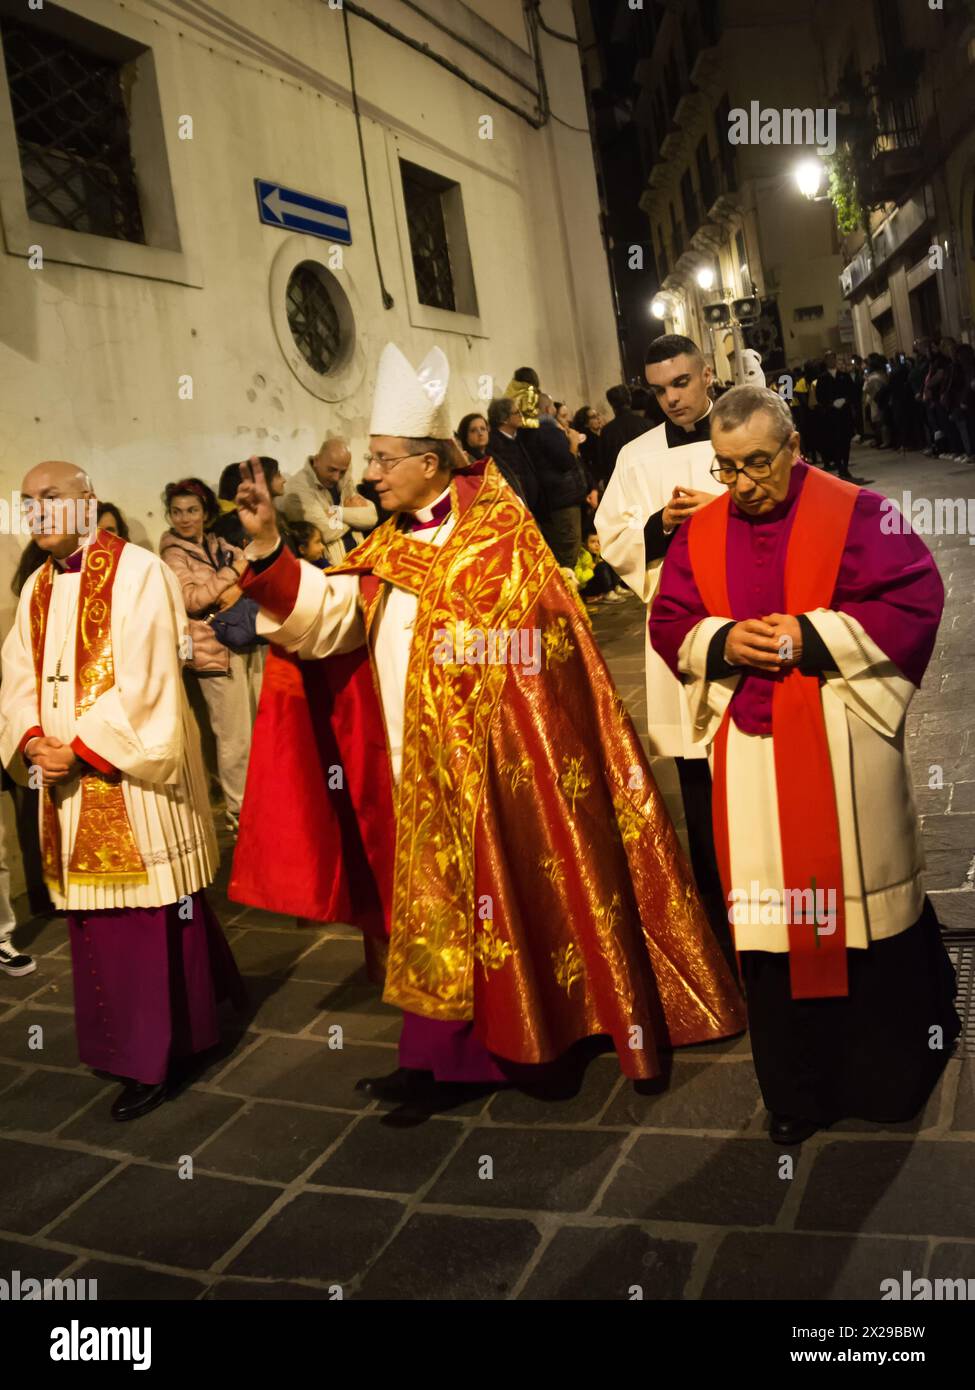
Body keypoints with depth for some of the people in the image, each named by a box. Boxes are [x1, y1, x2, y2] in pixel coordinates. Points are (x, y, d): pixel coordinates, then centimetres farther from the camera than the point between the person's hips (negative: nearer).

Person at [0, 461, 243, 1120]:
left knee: (149, 914, 0)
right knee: (93, 914, 14)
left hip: (131, 777, -7)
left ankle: (154, 1056, 13)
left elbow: (145, 680, -16)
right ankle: (119, 1039, 32)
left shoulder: (138, 572, -9)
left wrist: (81, 748, -17)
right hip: (68, 779, 7)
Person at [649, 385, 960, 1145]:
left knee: (863, 902, 9)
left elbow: (917, 599, -9)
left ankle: (893, 1079, 33)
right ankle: (799, 1090, 25)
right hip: (751, 753, 3)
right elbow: (670, 624, 9)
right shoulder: (700, 532, 8)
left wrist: (812, 635, -17)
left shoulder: (857, 513, -4)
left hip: (843, 747, -3)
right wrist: (722, 640, -12)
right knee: (770, 913, 8)